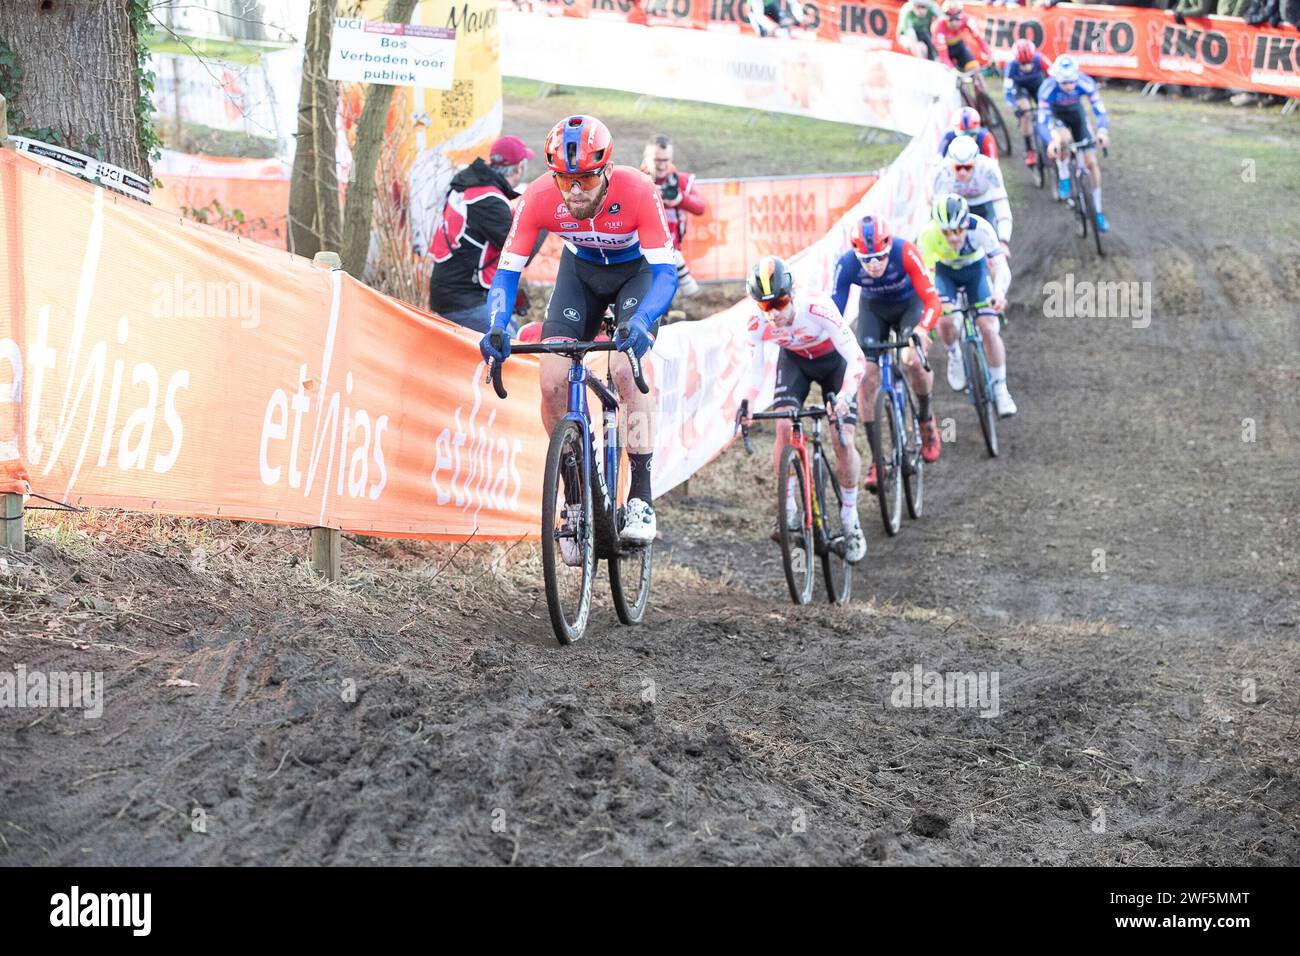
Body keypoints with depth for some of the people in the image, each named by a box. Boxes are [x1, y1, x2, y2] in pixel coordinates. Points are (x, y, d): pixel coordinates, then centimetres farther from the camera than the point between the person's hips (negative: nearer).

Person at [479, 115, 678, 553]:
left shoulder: (637, 191, -35)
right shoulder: (538, 198, -29)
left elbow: (666, 273, -36)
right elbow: (506, 272, -24)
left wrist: (640, 322, -54)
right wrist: (497, 328, -43)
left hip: (637, 270, -3)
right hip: (581, 270, 3)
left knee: (627, 367, -27)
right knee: (553, 381, -14)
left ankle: (641, 499, -22)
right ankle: (574, 498, 2)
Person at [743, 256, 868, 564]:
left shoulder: (818, 308, -40)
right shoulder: (759, 324, -29)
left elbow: (857, 359, -40)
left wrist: (843, 398, -56)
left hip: (834, 359, -3)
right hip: (795, 361, 3)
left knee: (843, 441, -12)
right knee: (784, 426, -21)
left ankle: (850, 519, 8)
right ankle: (789, 512, -8)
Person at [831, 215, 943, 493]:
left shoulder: (905, 253, -36)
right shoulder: (846, 265, -31)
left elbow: (932, 300, -39)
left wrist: (921, 332, -57)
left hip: (908, 304, -2)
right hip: (873, 308, 2)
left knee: (913, 361, -26)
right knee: (867, 375, -15)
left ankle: (926, 419, 6)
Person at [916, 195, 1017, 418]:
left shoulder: (980, 228, -37)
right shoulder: (928, 235, -35)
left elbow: (1000, 265, -40)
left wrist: (999, 291, -60)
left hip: (976, 269, 0)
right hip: (945, 271, 0)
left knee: (988, 328, -14)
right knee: (944, 319, -24)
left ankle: (1000, 390, 0)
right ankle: (954, 356, 10)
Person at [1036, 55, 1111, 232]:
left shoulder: (1086, 83, -33)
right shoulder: (1048, 89, -36)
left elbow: (1101, 112, -34)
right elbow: (1042, 123, -37)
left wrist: (1103, 131, -55)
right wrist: (1051, 142, -58)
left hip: (1076, 112, 2)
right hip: (1056, 113, -2)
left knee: (1092, 163, -4)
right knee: (1063, 138, -37)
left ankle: (1098, 212, 8)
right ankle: (1064, 178, -8)